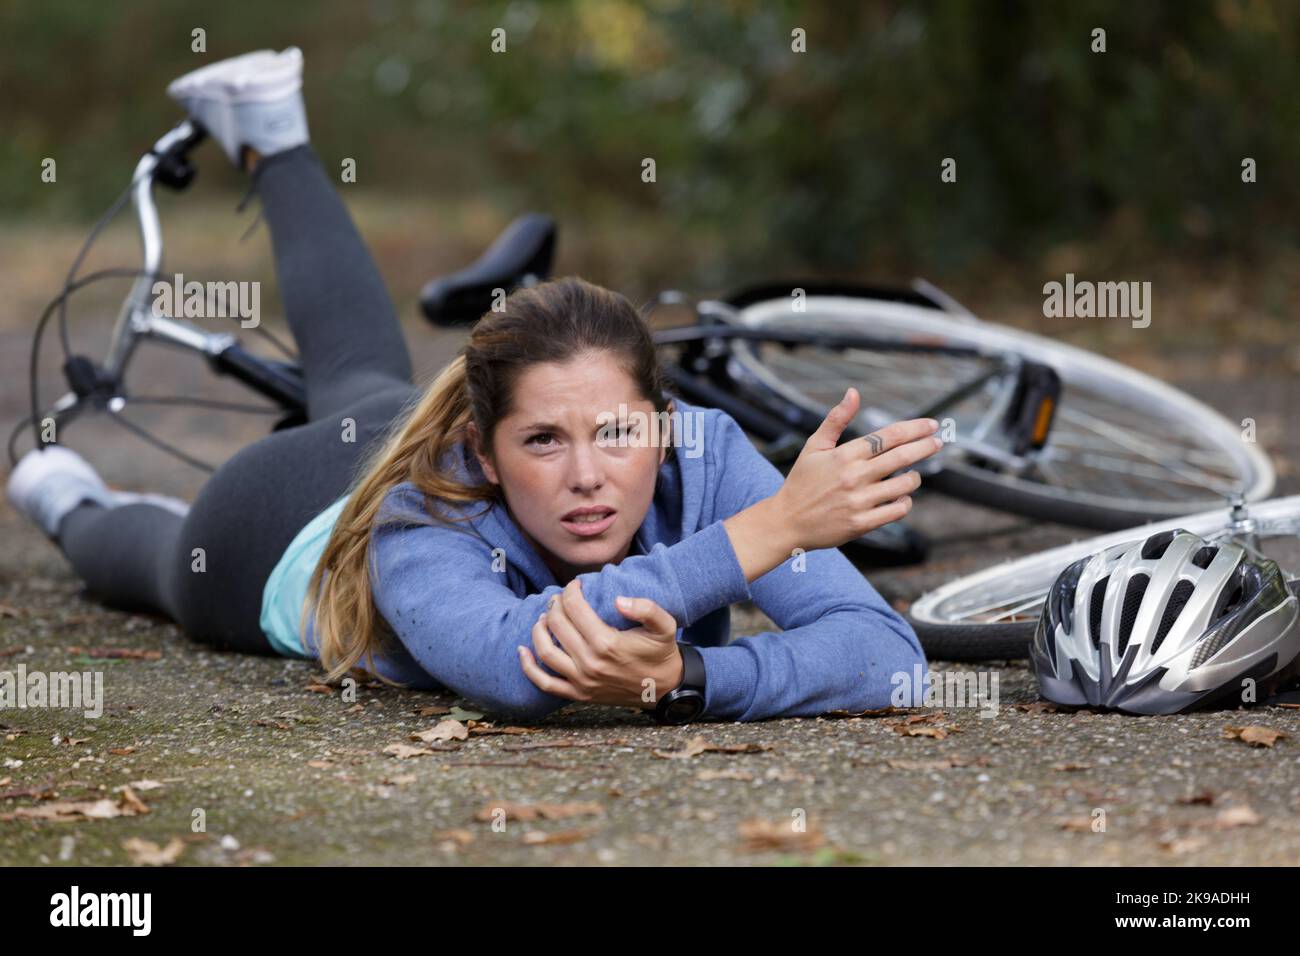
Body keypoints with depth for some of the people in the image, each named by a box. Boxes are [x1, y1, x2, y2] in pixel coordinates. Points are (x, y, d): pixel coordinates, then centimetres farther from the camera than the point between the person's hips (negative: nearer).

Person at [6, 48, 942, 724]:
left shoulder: (702, 456, -44)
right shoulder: (421, 524, -52)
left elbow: (888, 652, -53)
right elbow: (511, 665, -73)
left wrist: (681, 676, -70)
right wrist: (772, 526, -79)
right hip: (289, 521, -4)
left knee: (357, 367, 36)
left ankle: (269, 134, 58)